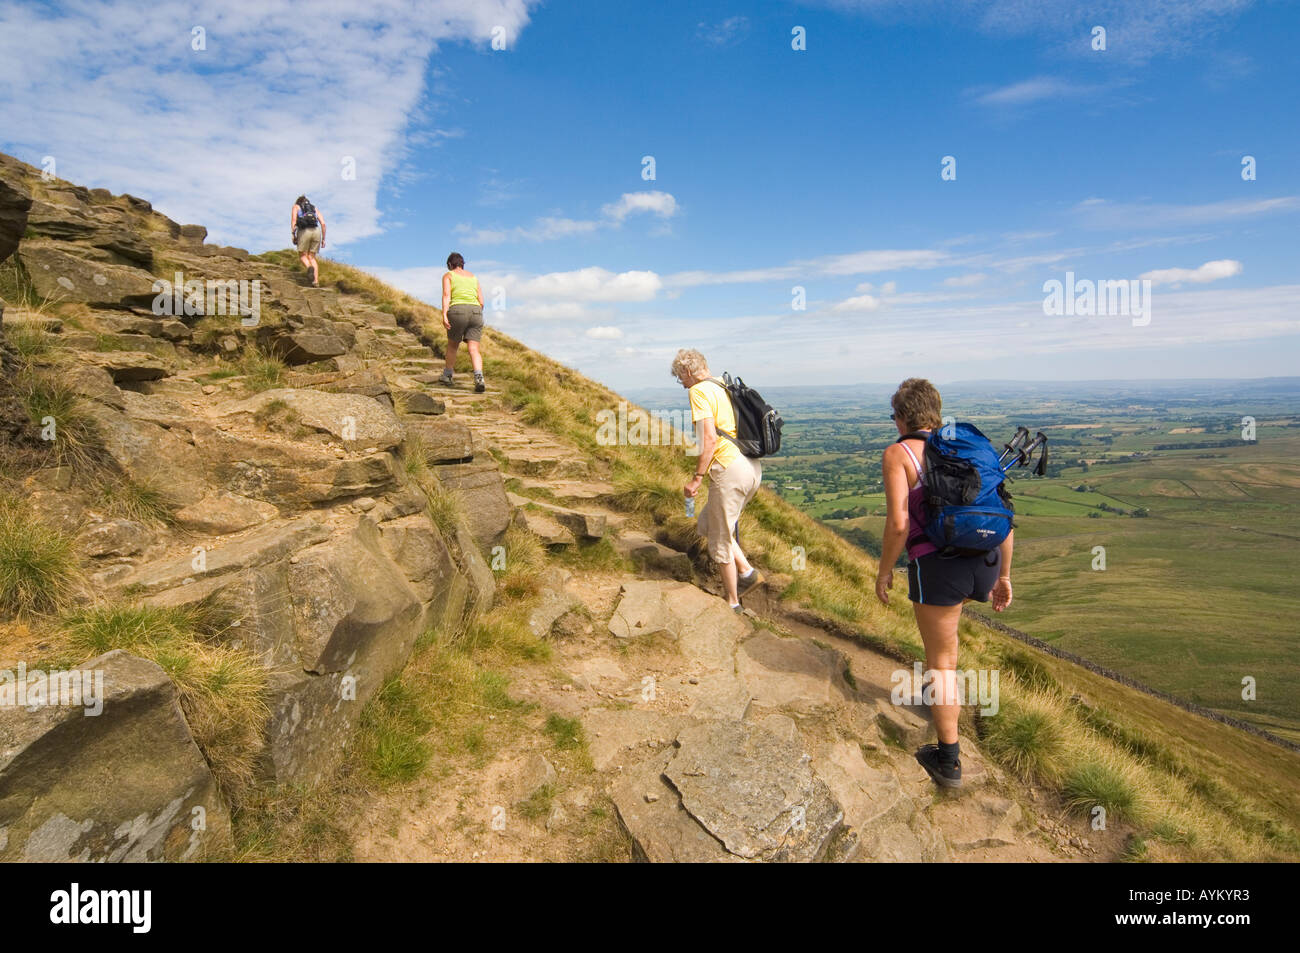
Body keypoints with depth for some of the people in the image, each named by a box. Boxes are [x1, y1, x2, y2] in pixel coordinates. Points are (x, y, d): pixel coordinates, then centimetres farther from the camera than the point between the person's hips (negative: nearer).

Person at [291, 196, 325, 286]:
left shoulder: (296, 206, 21)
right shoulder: (315, 208, 28)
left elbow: (293, 219, 2)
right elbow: (323, 223, 13)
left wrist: (293, 234, -2)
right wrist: (323, 239, 14)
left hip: (304, 232, -3)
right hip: (316, 231, 3)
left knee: (302, 256, 13)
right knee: (312, 257, 13)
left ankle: (309, 268, -21)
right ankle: (316, 282, -3)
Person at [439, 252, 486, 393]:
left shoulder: (448, 276, 11)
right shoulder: (473, 277, 23)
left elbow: (446, 295, -6)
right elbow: (481, 301, 17)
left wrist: (444, 315, -14)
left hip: (458, 311, -2)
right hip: (475, 313, 2)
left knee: (452, 345, 19)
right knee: (473, 350, -4)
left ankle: (447, 376, 31)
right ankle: (479, 377, -27)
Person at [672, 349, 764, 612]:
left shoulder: (699, 391, -7)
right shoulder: (724, 387, 18)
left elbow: (710, 439, -18)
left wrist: (697, 478, -15)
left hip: (729, 470, -9)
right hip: (752, 467, 9)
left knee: (720, 541, 5)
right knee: (706, 523, 23)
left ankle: (732, 604, 16)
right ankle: (746, 571, 16)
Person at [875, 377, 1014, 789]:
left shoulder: (898, 453, -3)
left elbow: (898, 523, -14)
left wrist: (884, 570, 1)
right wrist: (1004, 575, 19)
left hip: (937, 564, -6)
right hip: (986, 559, 6)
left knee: (940, 658, 7)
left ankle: (949, 760, 18)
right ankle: (946, 696, 49)